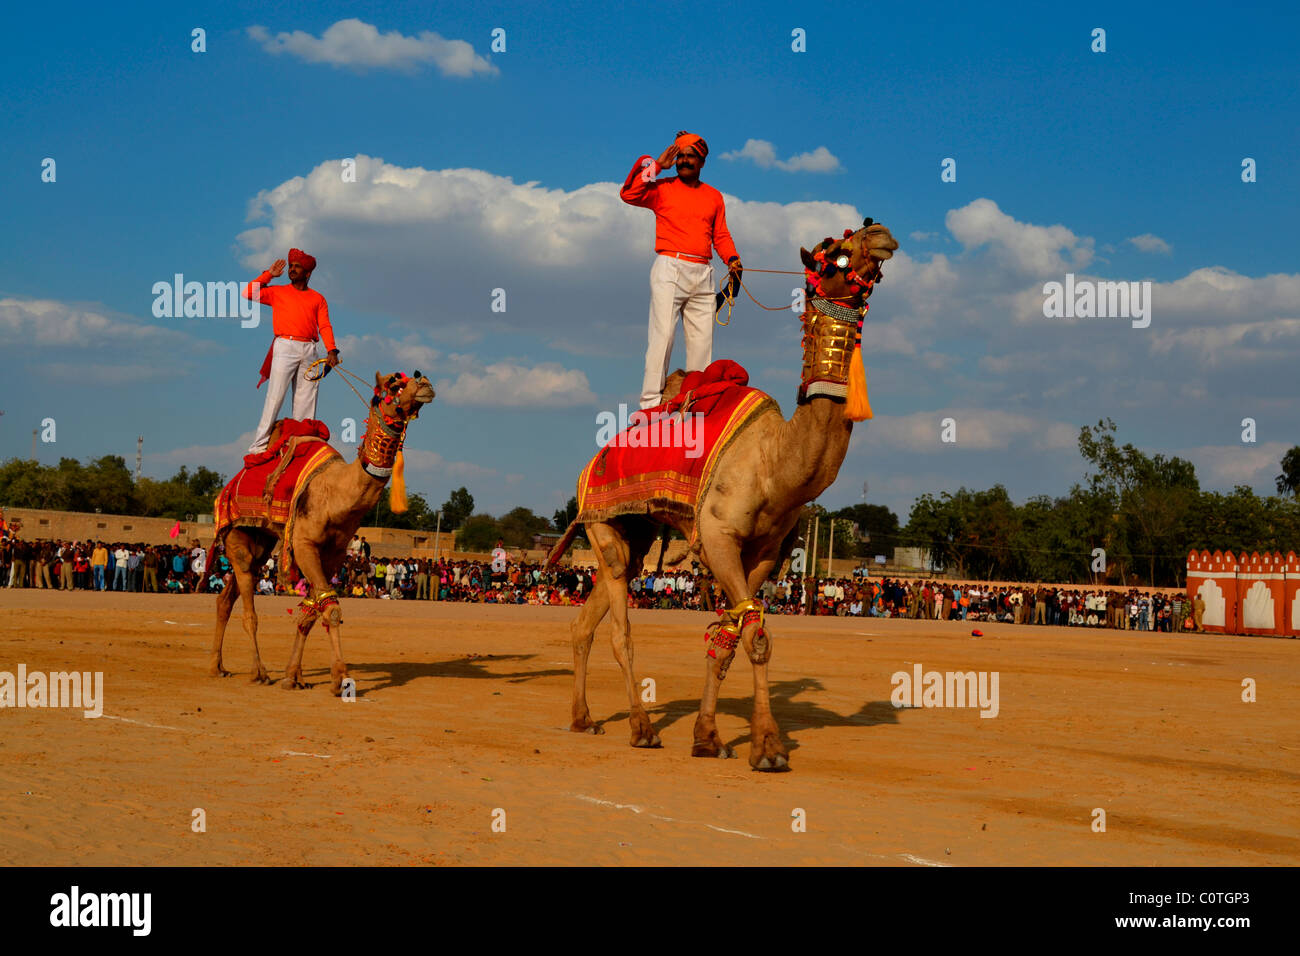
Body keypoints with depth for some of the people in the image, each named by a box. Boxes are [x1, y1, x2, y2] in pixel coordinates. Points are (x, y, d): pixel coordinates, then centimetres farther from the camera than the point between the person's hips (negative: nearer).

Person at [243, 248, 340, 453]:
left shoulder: (318, 299, 18)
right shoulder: (277, 292, 15)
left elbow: (325, 326, 8)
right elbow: (248, 293, 5)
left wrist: (332, 350, -7)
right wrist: (268, 275, 8)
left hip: (308, 350, 2)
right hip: (285, 346, -2)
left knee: (306, 401, 0)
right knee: (275, 396, -10)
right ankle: (260, 444, -10)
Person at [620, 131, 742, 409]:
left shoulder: (714, 197, 19)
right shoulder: (662, 188, 7)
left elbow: (721, 235, 19)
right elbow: (628, 194, -7)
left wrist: (732, 259, 1)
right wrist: (655, 166, -4)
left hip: (702, 274, 5)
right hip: (670, 268, -4)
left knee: (702, 339, 3)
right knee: (663, 333, -12)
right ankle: (651, 401, -13)